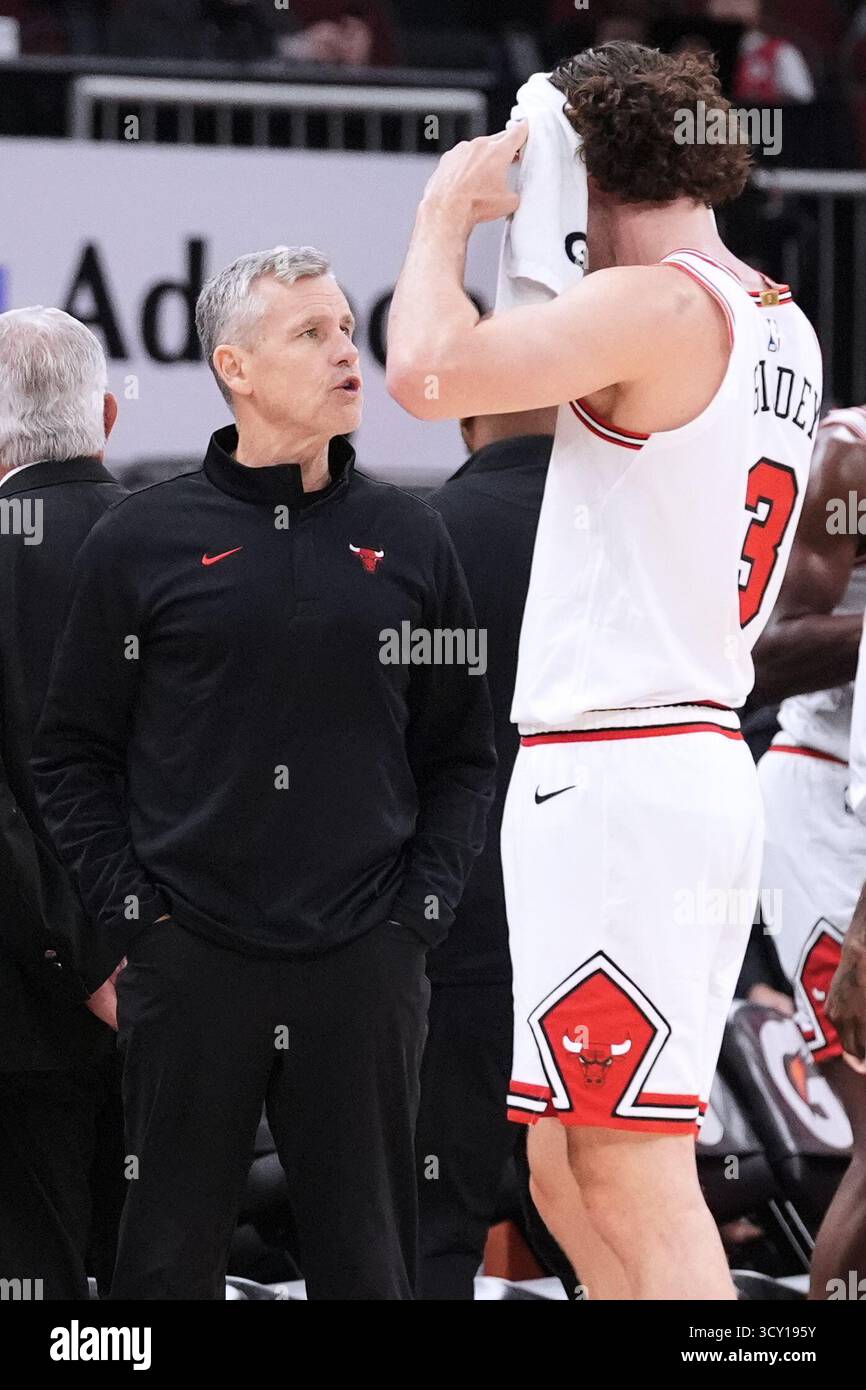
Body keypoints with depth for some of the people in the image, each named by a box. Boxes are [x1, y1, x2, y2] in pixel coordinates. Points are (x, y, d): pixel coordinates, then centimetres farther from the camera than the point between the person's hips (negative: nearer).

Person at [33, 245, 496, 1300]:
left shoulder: (407, 541, 9)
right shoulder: (142, 542, 2)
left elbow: (460, 756, 13)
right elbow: (74, 754, 5)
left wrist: (423, 908, 1)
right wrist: (130, 913, -4)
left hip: (365, 970, 2)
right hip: (190, 966, -2)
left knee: (367, 1258, 6)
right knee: (171, 1257, 3)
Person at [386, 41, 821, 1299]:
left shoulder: (662, 307, -13)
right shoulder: (782, 330, 16)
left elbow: (432, 372, -23)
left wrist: (449, 208, -7)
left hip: (611, 772, -10)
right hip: (704, 762, 10)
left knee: (633, 1176, -11)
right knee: (570, 1172, 14)